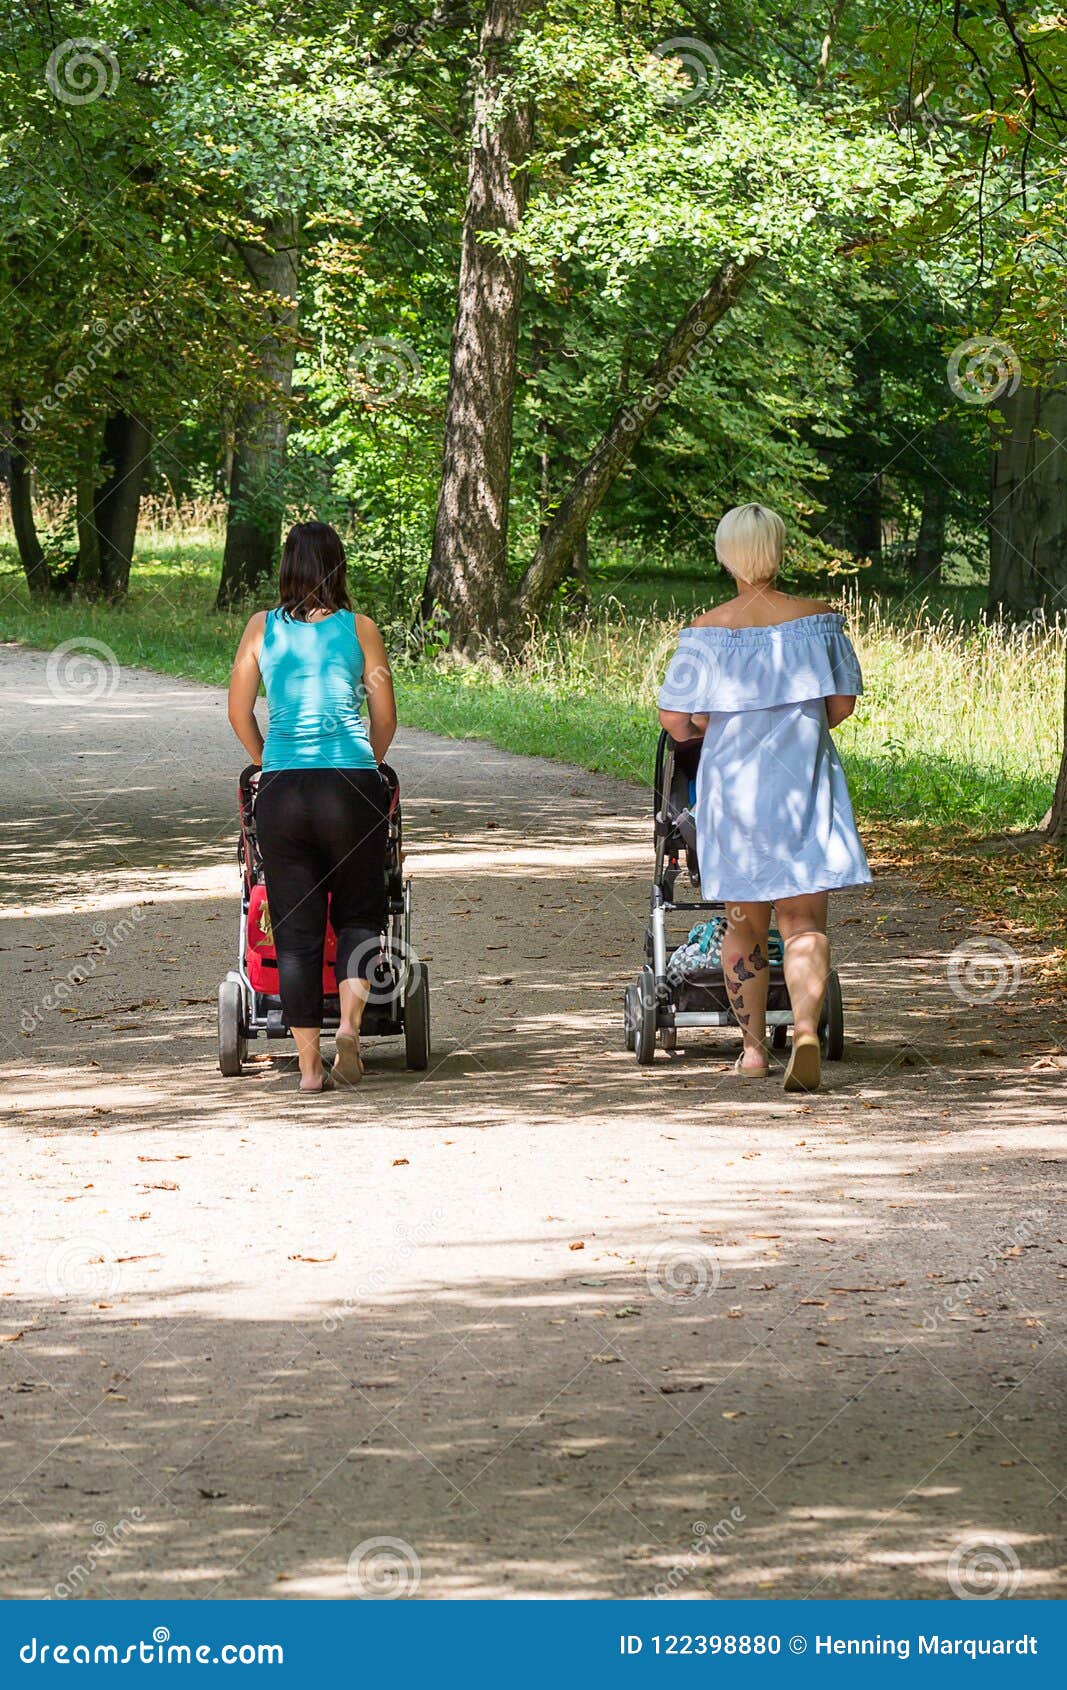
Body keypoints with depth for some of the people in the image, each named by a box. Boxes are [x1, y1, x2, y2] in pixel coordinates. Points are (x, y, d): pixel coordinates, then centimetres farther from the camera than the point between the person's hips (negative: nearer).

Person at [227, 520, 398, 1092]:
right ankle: (349, 1025, -8)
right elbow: (385, 718, 6)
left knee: (295, 927, 6)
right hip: (351, 785, -1)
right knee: (358, 914, 15)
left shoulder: (262, 628, 5)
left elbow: (239, 714, 10)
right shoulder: (359, 629, 2)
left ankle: (309, 1064, 4)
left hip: (282, 787, 1)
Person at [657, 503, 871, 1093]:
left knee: (743, 924, 14)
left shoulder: (706, 632, -6)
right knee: (804, 922, -1)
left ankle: (753, 1047, 22)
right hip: (805, 785, 0)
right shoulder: (817, 620, -3)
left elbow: (675, 720, -6)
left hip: (731, 784, 0)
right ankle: (806, 1029, -25)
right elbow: (842, 704, 2)